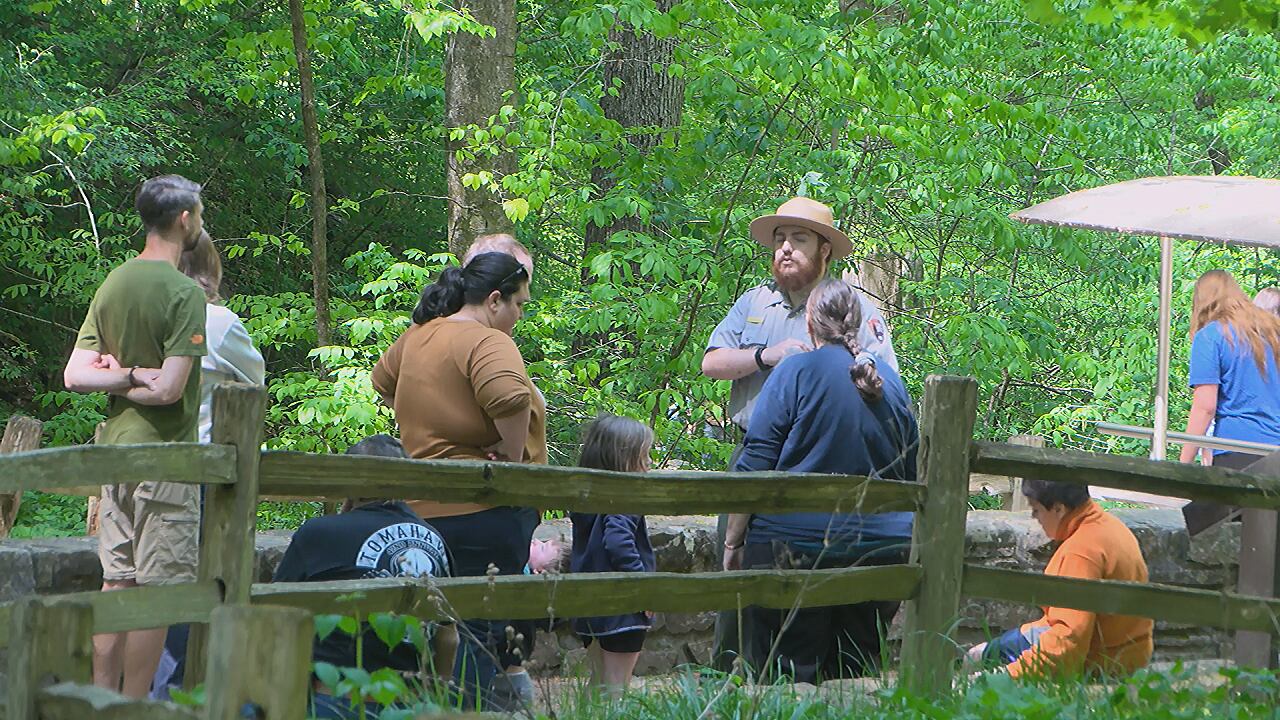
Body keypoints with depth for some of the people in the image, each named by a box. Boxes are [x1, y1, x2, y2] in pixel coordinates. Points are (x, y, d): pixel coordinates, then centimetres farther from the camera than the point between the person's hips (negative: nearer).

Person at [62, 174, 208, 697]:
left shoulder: (112, 284, 10)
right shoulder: (184, 292, -14)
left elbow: (75, 376, 6)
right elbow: (169, 390, -19)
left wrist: (117, 374, -1)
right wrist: (136, 377, -2)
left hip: (114, 449, 8)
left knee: (117, 583, 11)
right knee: (156, 589, -3)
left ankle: (102, 698, 14)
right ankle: (134, 706, -2)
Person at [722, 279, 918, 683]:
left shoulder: (797, 373, -6)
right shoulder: (892, 382, 9)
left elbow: (754, 467, -7)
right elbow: (912, 474, 18)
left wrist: (733, 543, -1)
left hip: (796, 542, -5)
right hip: (882, 546, 5)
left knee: (783, 679, -2)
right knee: (857, 676, 10)